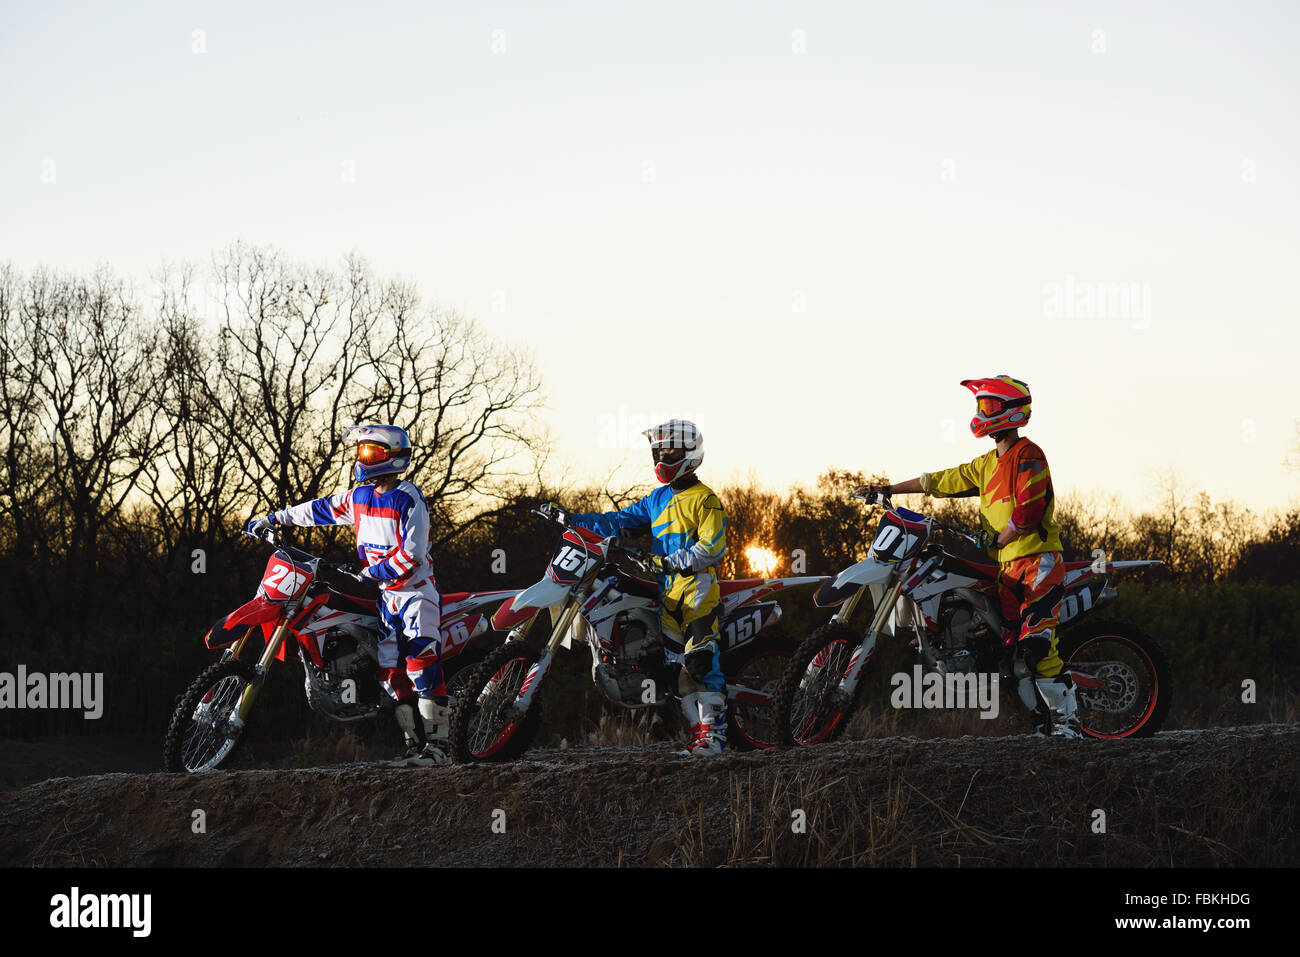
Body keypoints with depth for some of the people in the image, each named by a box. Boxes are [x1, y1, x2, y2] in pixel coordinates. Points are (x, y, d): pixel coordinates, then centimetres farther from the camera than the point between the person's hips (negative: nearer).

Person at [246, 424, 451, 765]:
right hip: (386, 595, 8)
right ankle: (415, 743, 2)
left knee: (422, 662, -17)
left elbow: (413, 554, -18)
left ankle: (437, 744, -17)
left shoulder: (409, 500, -12)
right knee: (391, 671, 1)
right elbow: (323, 509, 24)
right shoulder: (360, 497, 11)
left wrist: (373, 573, -19)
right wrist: (274, 519, 27)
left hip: (416, 588, -8)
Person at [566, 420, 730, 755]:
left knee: (701, 660, -17)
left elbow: (712, 548, -12)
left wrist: (672, 561, -19)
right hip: (666, 590, 8)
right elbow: (620, 521, 19)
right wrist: (572, 519, 11)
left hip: (697, 586, -8)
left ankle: (714, 734, -19)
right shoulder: (659, 498, 19)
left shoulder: (705, 500, -4)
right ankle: (698, 731, 5)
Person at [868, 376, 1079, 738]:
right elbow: (942, 480, 24)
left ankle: (1068, 721, -14)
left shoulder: (1027, 456, -9)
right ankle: (1044, 722, 6)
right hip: (1008, 568, 9)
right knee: (1014, 650, 2)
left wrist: (995, 541, -8)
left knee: (1035, 646, -19)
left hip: (1038, 561, -9)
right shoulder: (988, 464, 18)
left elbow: (1027, 511, -17)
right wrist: (890, 489, 25)